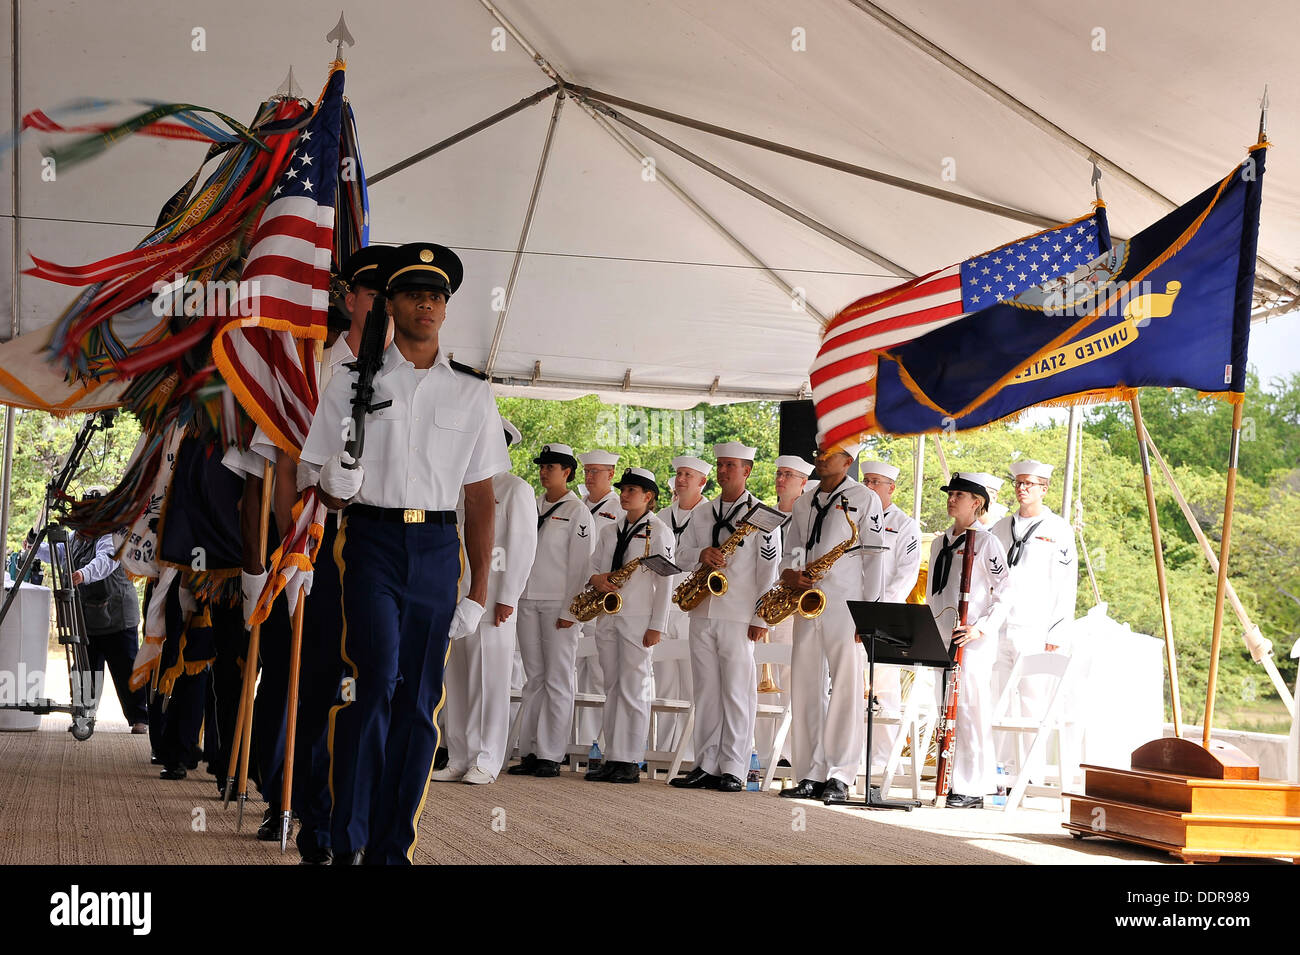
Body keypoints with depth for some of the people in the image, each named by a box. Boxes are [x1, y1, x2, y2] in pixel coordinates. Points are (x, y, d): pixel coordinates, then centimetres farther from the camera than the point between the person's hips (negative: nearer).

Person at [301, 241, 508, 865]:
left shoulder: (472, 392, 12)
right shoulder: (353, 383, 8)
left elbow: (480, 496, 11)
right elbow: (328, 485, 10)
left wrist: (479, 586, 5)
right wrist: (337, 488, -14)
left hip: (438, 549, 2)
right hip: (371, 539, -2)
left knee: (419, 699, 2)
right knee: (376, 678, -19)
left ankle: (392, 849, 9)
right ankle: (347, 841, -12)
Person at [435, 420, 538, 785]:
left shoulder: (515, 489, 1)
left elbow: (522, 546, -6)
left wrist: (507, 598, -12)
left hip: (491, 598, -6)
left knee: (490, 682, -3)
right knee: (456, 681, 5)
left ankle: (486, 762, 1)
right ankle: (459, 759, 10)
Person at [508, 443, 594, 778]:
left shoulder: (577, 512, -2)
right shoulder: (531, 506, 15)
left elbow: (580, 564, -6)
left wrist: (571, 610, -12)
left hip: (559, 605, -5)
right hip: (528, 602, 5)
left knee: (557, 681, -3)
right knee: (533, 679, 7)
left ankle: (550, 756, -1)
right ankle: (529, 752, 9)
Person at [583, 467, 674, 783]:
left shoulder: (659, 532, -1)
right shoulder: (609, 531, 17)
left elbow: (665, 581, -5)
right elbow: (593, 565, 18)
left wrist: (657, 625, -11)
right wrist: (595, 579, -7)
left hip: (638, 619, -6)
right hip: (607, 617, 6)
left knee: (633, 689, -6)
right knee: (612, 687, 7)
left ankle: (630, 762, -4)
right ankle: (612, 758, 9)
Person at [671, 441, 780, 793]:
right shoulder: (703, 514, 17)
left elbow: (769, 569, -3)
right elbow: (682, 556, 15)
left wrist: (761, 617, -10)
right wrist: (701, 556, -8)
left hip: (738, 617, -5)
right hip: (702, 614, 5)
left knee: (737, 694, -5)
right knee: (706, 693, 7)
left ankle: (733, 770, -3)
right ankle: (706, 767, 10)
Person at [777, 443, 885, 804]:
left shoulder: (864, 498, 2)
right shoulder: (804, 503, 19)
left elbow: (873, 557, -3)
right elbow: (790, 551, 23)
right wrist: (790, 574, -2)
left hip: (846, 608, -6)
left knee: (846, 690, -5)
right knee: (804, 690, 4)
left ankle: (840, 778, -3)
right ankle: (810, 776, 9)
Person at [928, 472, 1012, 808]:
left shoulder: (985, 541, -5)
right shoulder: (940, 542, 17)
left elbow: (1005, 591, -9)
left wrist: (981, 629, -16)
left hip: (972, 640, -7)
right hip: (942, 638, 7)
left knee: (971, 708, -7)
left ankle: (973, 789, -3)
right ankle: (954, 783, 12)